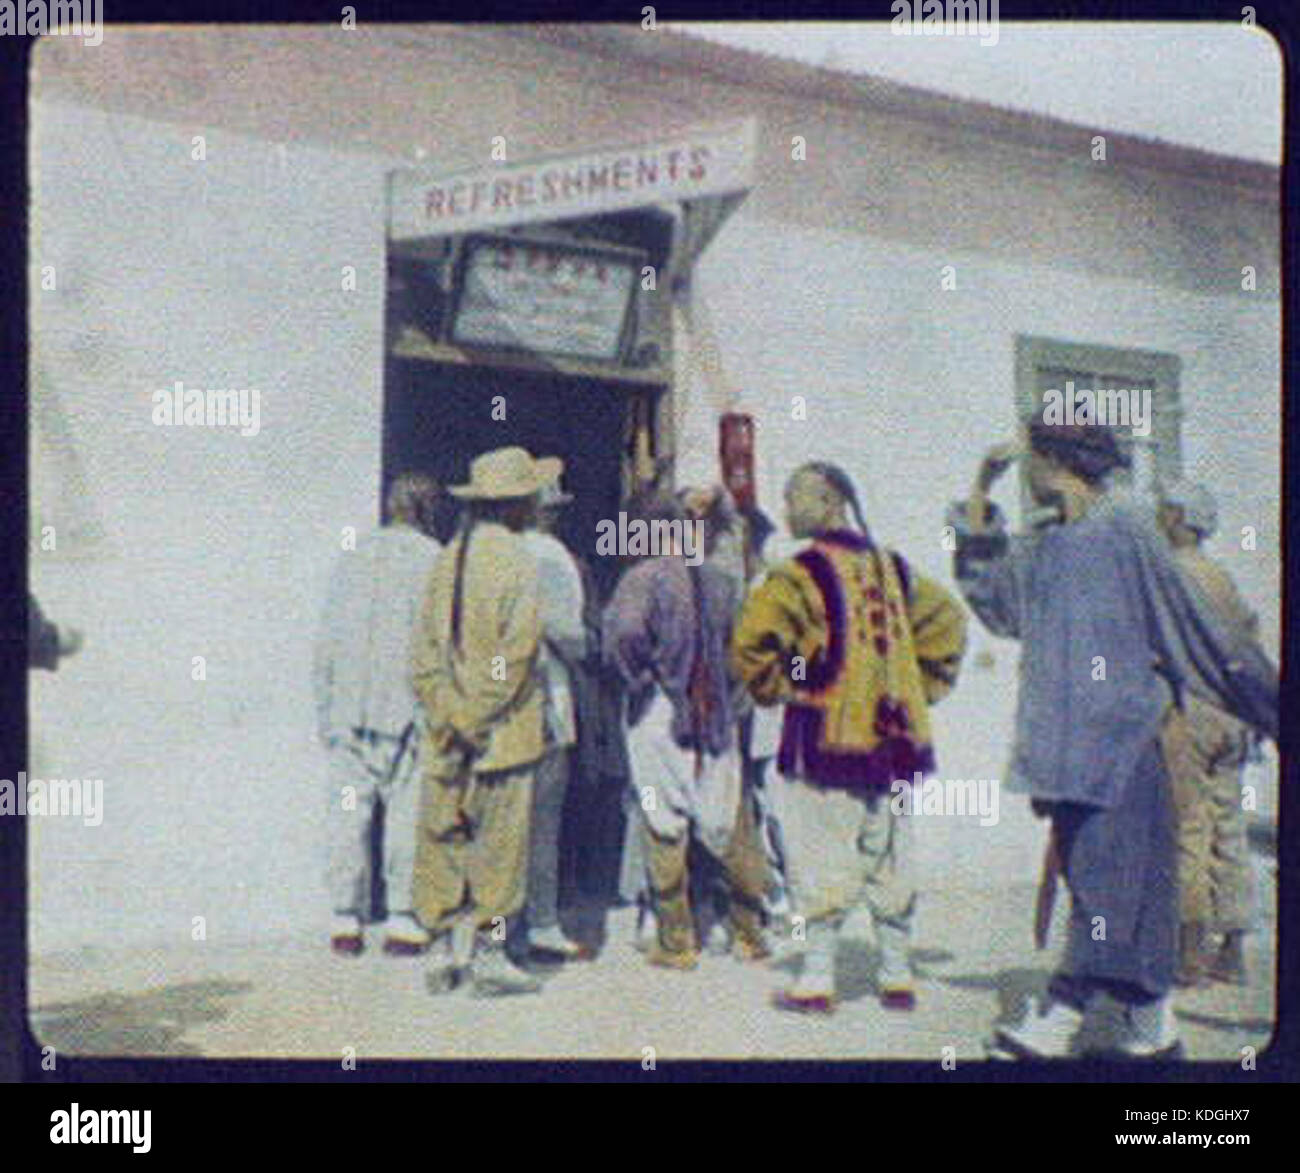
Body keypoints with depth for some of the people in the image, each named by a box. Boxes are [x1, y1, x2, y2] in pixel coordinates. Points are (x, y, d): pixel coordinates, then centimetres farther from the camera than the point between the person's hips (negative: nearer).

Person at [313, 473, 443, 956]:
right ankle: (403, 920, 3)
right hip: (407, 705, -4)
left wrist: (324, 707, 15)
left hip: (349, 706, 4)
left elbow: (327, 640, 10)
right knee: (407, 809, 2)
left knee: (349, 811, 7)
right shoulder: (433, 560, -3)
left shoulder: (355, 556, 11)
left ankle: (345, 919, 10)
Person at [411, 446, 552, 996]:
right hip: (503, 728, -5)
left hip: (448, 730, 6)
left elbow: (425, 651, 6)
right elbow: (515, 652, -16)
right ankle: (488, 951, 5)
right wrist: (479, 717, -11)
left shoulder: (448, 558, 8)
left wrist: (449, 714, 3)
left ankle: (447, 947, 12)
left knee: (444, 839, 9)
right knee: (499, 843, 2)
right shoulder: (515, 560, -10)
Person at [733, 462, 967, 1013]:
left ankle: (817, 980, 3)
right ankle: (897, 977, 20)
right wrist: (920, 690, 19)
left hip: (826, 737, -6)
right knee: (889, 862, 13)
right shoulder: (891, 568, 10)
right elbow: (946, 624, 17)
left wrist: (776, 691, -3)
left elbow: (752, 644, -21)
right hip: (893, 739, 6)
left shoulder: (802, 575, -12)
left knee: (821, 863, 1)